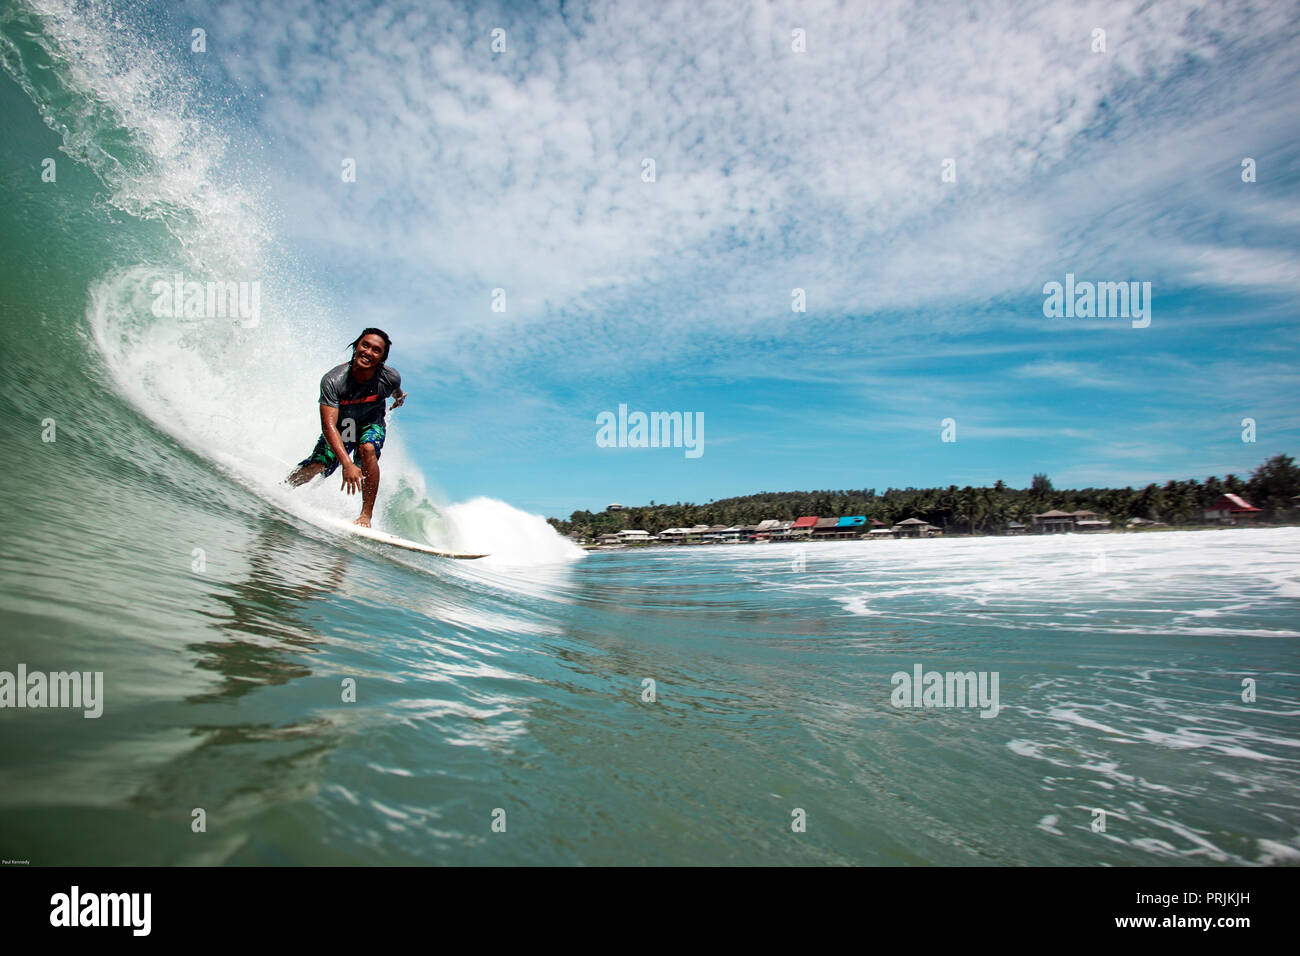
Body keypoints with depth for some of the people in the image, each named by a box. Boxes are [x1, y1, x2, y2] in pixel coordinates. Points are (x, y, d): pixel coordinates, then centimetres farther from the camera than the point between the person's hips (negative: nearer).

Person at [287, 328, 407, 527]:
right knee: (312, 469, -12)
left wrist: (399, 398, 27)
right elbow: (328, 425, -38)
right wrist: (347, 464, -51)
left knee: (367, 448, -33)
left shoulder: (390, 377, -26)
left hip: (370, 425, 0)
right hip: (339, 427, 0)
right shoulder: (332, 380, -32)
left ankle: (367, 514, -26)